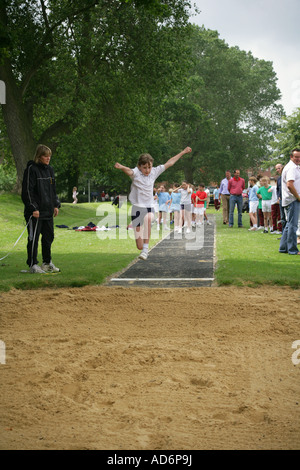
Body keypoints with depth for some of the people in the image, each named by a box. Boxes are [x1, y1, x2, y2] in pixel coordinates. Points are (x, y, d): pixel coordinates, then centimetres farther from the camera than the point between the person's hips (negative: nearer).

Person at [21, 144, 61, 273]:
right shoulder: (31, 169, -10)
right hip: (35, 212, -8)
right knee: (34, 238, -3)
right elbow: (27, 190, -13)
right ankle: (32, 265, 3)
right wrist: (33, 208, -17)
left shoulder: (49, 169, 14)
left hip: (48, 211, 8)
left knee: (49, 237, 12)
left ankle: (47, 263, 24)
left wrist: (56, 205, 12)